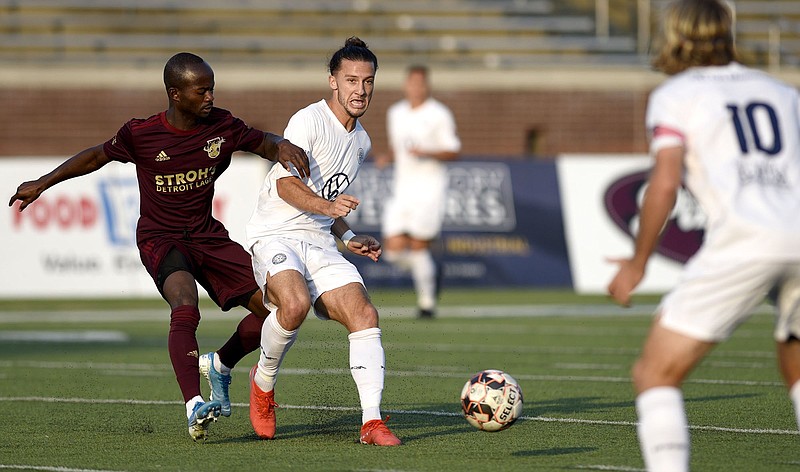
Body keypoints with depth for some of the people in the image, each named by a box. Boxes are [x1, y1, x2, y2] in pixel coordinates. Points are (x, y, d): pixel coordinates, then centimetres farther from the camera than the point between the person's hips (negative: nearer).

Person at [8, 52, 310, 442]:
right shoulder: (141, 134, -12)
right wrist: (41, 184, 12)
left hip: (207, 235, 5)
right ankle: (194, 408, -42)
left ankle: (221, 365, 20)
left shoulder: (222, 127, -4)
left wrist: (282, 146, -15)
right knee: (185, 307, -34)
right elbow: (97, 157, 5)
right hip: (160, 238, -5)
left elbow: (263, 143, 10)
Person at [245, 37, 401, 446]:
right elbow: (287, 184, -21)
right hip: (275, 236, -7)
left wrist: (349, 237, 17)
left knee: (364, 315, -14)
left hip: (320, 244, 7)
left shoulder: (361, 142, 18)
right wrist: (326, 206, -37)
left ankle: (372, 422, -15)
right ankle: (263, 383, -5)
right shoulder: (308, 121, -9)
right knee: (295, 304, -34)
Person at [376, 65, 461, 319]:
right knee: (394, 250, -6)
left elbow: (453, 152, -4)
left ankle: (427, 300, 11)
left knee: (419, 248, -8)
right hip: (402, 188, 5)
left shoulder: (439, 115, -5)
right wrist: (386, 157, 3)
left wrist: (427, 153, -20)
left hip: (429, 190, -5)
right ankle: (430, 272, 23)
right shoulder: (395, 113, 12)